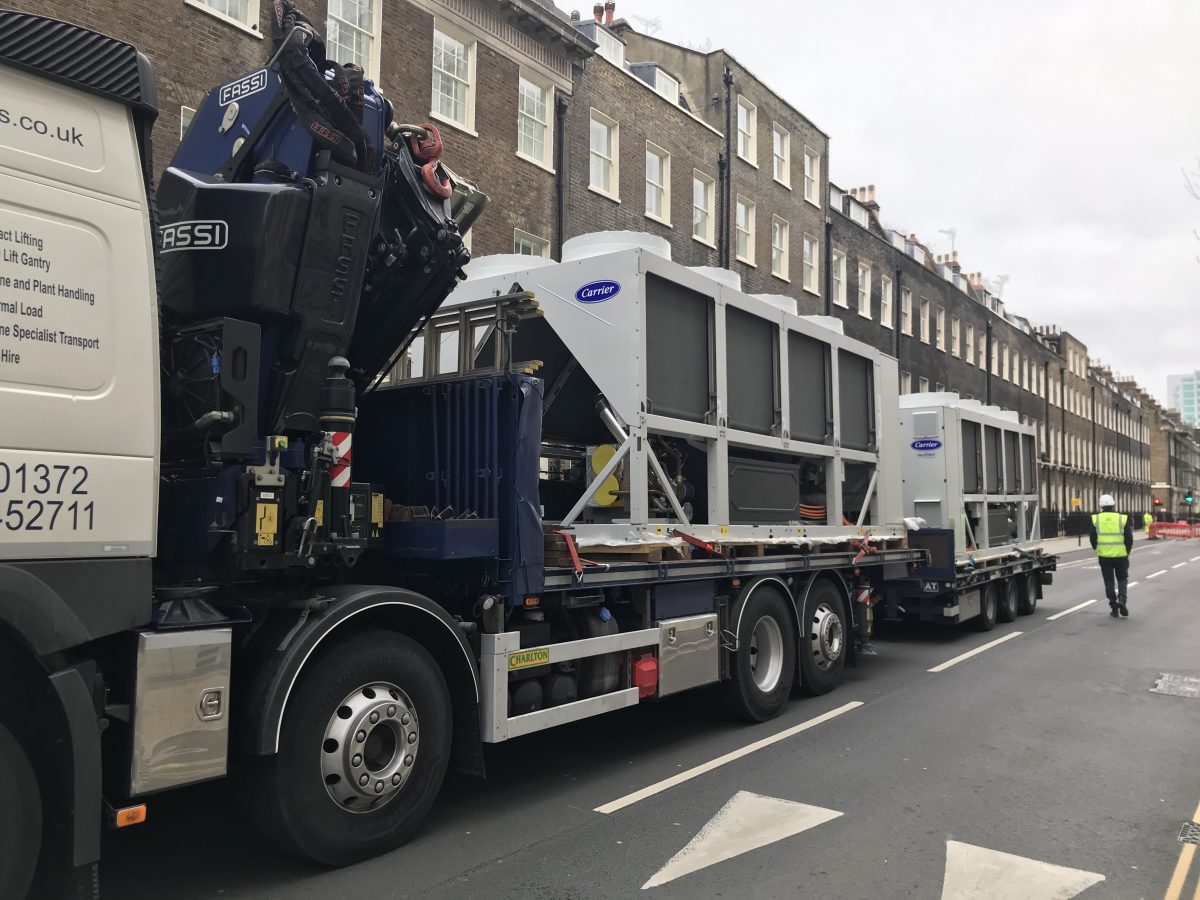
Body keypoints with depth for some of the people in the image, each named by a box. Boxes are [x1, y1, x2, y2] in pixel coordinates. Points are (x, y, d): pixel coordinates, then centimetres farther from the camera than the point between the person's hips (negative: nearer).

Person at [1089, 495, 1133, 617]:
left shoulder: (1096, 519, -1)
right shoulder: (1122, 519, -5)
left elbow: (1093, 538, 0)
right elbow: (1129, 538, -5)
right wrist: (1127, 551, 8)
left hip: (1104, 556, 1)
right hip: (1120, 555, -1)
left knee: (1109, 582, 9)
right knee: (1122, 579, 15)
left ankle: (1114, 607, 9)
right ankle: (1121, 599, -6)